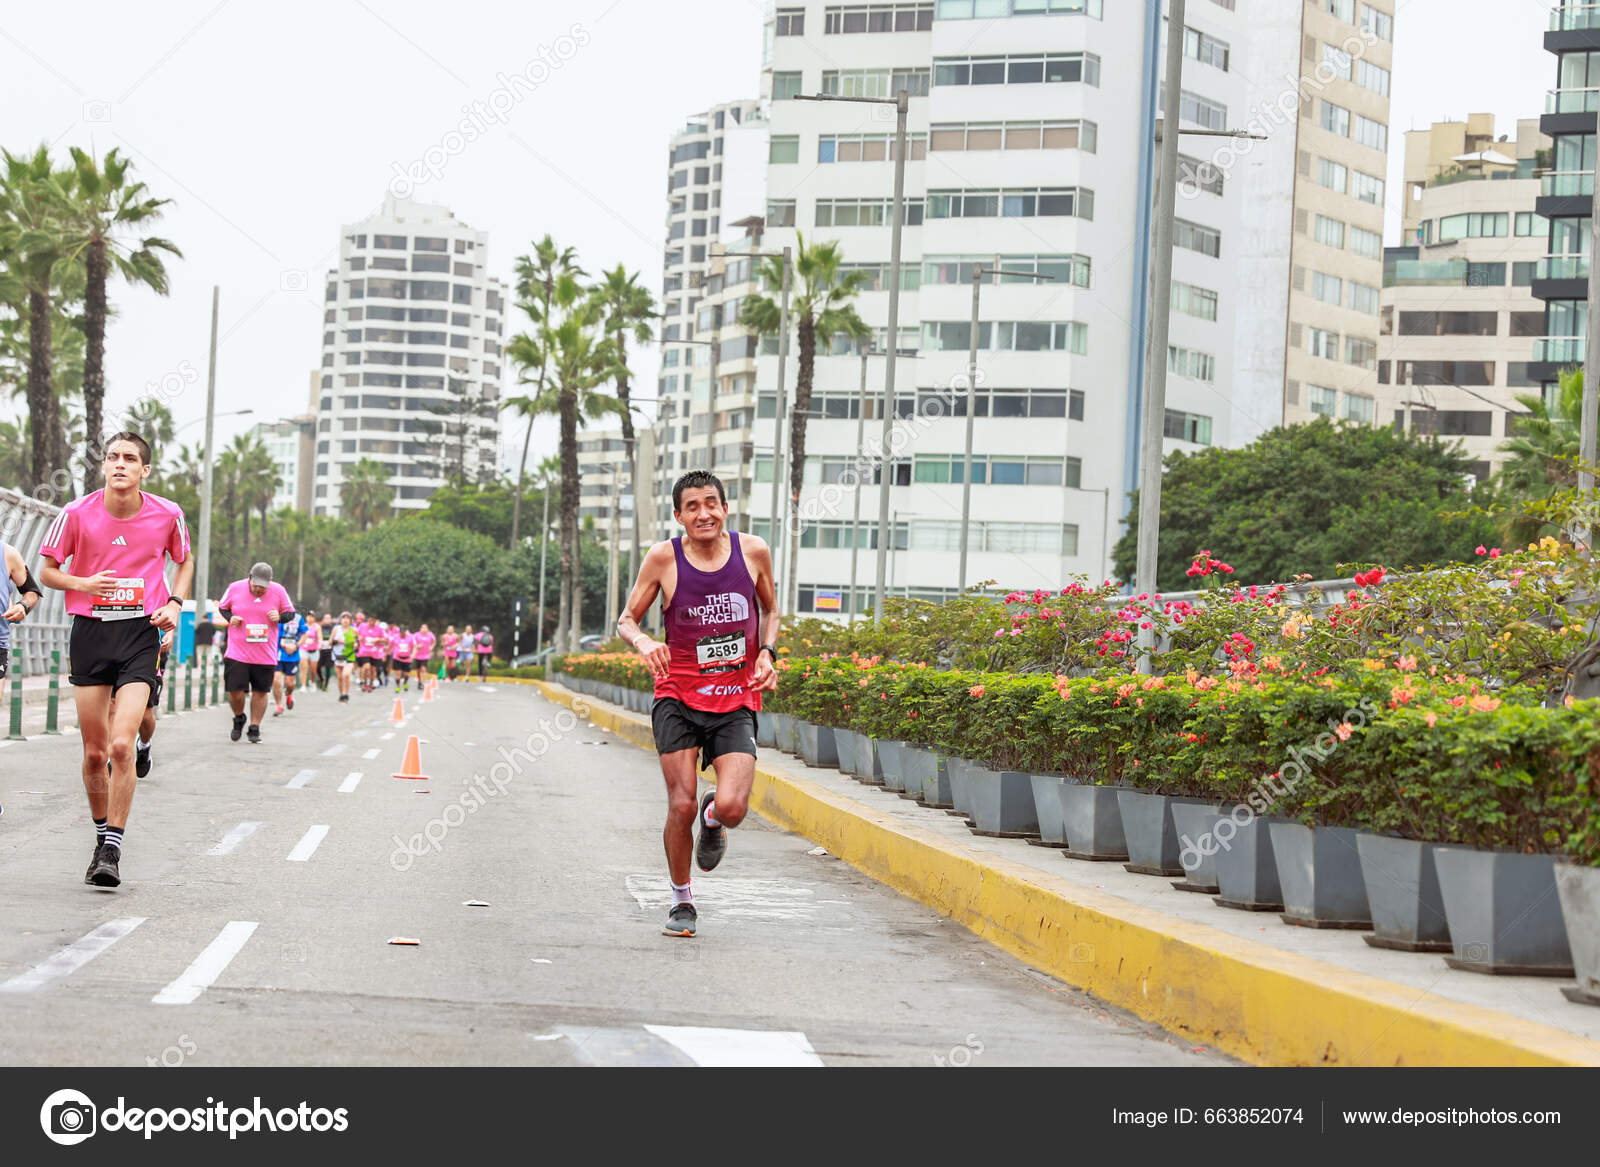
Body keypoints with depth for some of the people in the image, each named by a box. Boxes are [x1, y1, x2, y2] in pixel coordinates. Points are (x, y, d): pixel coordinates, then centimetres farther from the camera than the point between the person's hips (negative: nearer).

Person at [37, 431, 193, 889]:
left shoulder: (167, 514, -2)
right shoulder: (77, 513, -5)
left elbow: (184, 561, 18)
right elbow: (48, 571, 7)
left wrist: (175, 603, 2)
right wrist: (82, 583, -13)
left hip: (141, 632, -1)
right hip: (90, 631, 1)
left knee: (121, 745, -15)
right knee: (94, 752, 5)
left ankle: (113, 851, -8)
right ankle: (102, 836, 26)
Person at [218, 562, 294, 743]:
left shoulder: (278, 591, -3)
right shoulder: (235, 588, -3)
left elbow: (290, 612, 9)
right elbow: (222, 607, 13)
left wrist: (279, 617, -13)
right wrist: (230, 618, -7)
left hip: (265, 655, 1)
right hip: (237, 652, -1)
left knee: (260, 691, 4)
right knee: (235, 690, -5)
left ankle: (255, 728, 20)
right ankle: (239, 718, 24)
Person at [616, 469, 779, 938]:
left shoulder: (753, 551, -2)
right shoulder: (664, 558, -7)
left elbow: (770, 609, 15)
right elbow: (626, 619, 2)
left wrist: (766, 652, -3)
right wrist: (644, 644, -20)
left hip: (736, 702, 1)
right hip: (678, 696, -1)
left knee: (732, 807, -16)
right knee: (681, 806, -6)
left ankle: (712, 818, 23)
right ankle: (682, 901, 17)